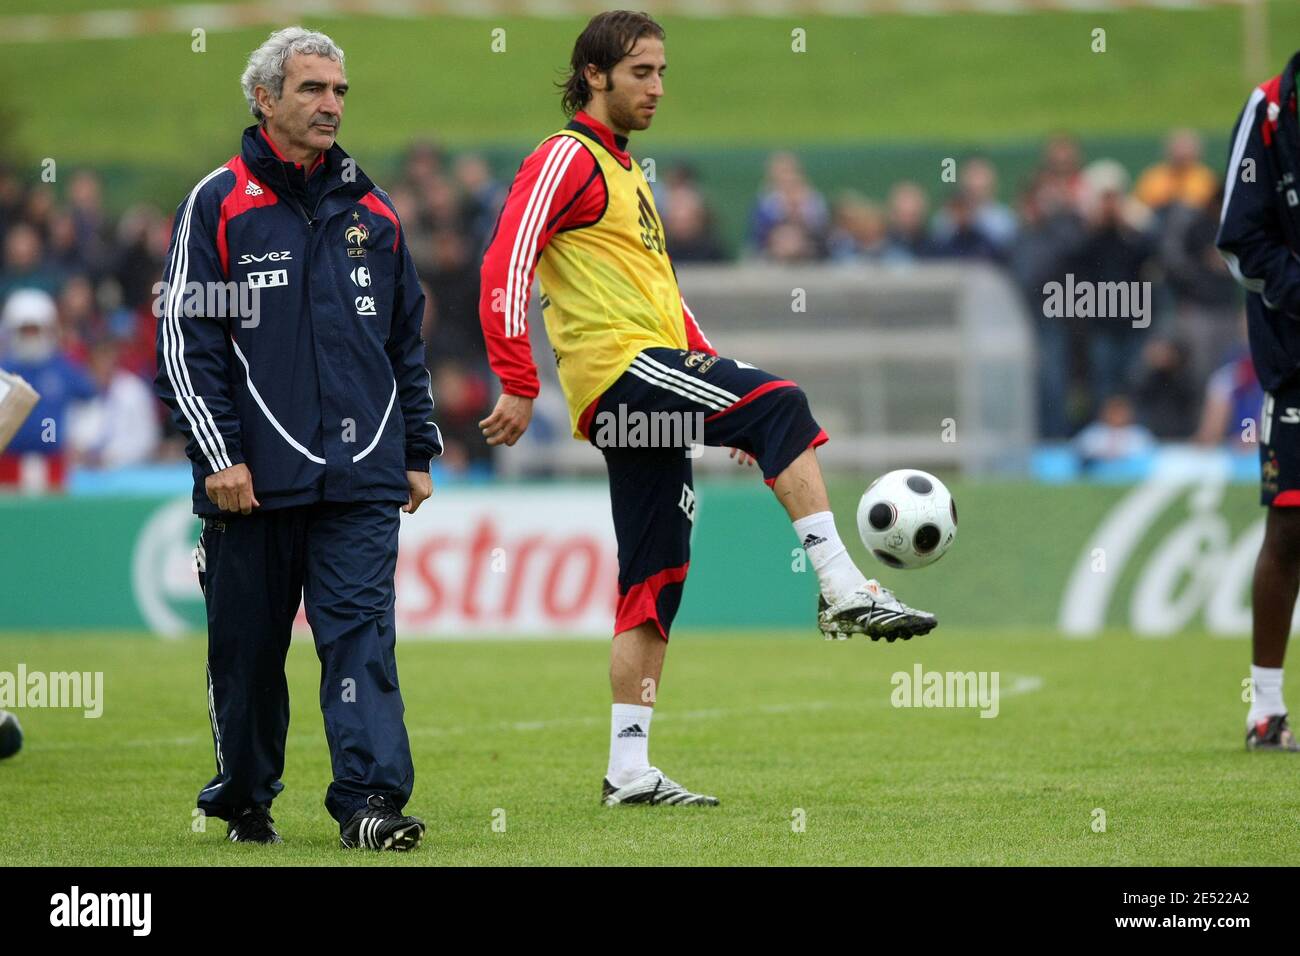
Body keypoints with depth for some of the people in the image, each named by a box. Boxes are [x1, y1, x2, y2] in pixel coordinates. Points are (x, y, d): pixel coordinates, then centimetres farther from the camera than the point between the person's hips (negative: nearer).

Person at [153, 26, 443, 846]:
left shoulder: (370, 209, 14)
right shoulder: (218, 204, 0)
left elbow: (408, 341, 21)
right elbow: (186, 339, -3)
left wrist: (418, 453, 17)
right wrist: (218, 455, -10)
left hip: (361, 476, 2)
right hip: (254, 477, -2)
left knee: (361, 632, -8)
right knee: (248, 646, 6)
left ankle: (372, 800, -14)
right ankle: (245, 800, 22)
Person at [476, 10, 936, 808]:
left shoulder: (627, 172, 27)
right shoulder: (568, 159, -3)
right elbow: (506, 265, -14)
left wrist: (719, 382, 24)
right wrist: (518, 385, -20)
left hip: (652, 396, 9)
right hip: (617, 369, -9)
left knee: (656, 579, 5)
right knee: (780, 405, -24)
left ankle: (628, 770, 5)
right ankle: (845, 592, -28)